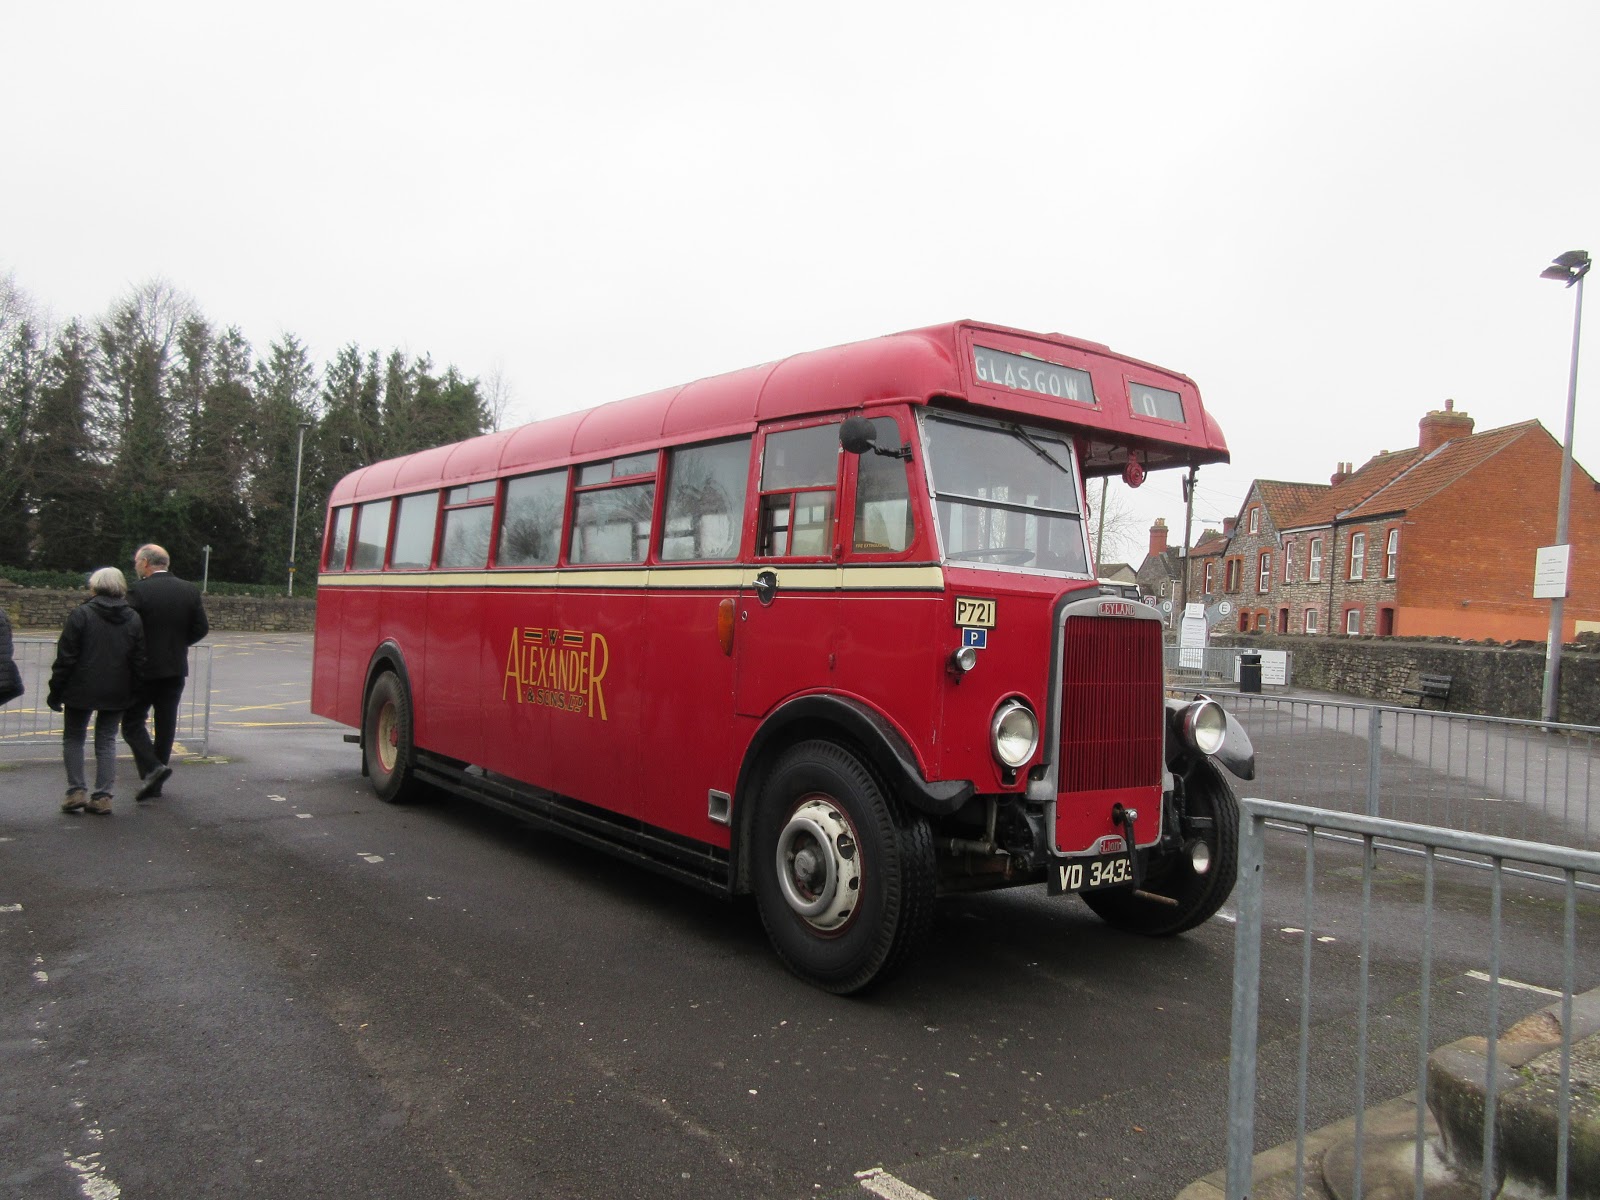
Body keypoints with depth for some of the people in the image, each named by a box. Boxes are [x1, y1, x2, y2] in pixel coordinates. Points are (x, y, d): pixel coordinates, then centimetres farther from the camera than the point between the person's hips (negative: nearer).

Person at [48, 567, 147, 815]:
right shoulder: (134, 619, 3)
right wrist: (132, 693, 12)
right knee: (107, 742, 9)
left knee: (73, 738, 13)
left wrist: (55, 692, -1)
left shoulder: (80, 614, -8)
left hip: (81, 691, -3)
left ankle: (76, 791, 7)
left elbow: (66, 657, -8)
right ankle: (103, 797, 6)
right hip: (117, 693, 3)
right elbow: (139, 662, 4)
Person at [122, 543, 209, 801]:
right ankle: (154, 784, 18)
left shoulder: (139, 591, -13)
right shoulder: (190, 590, 3)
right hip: (176, 669, 5)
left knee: (132, 721, 7)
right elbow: (201, 628, 4)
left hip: (145, 669, -5)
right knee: (166, 724, 11)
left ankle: (151, 768, -11)